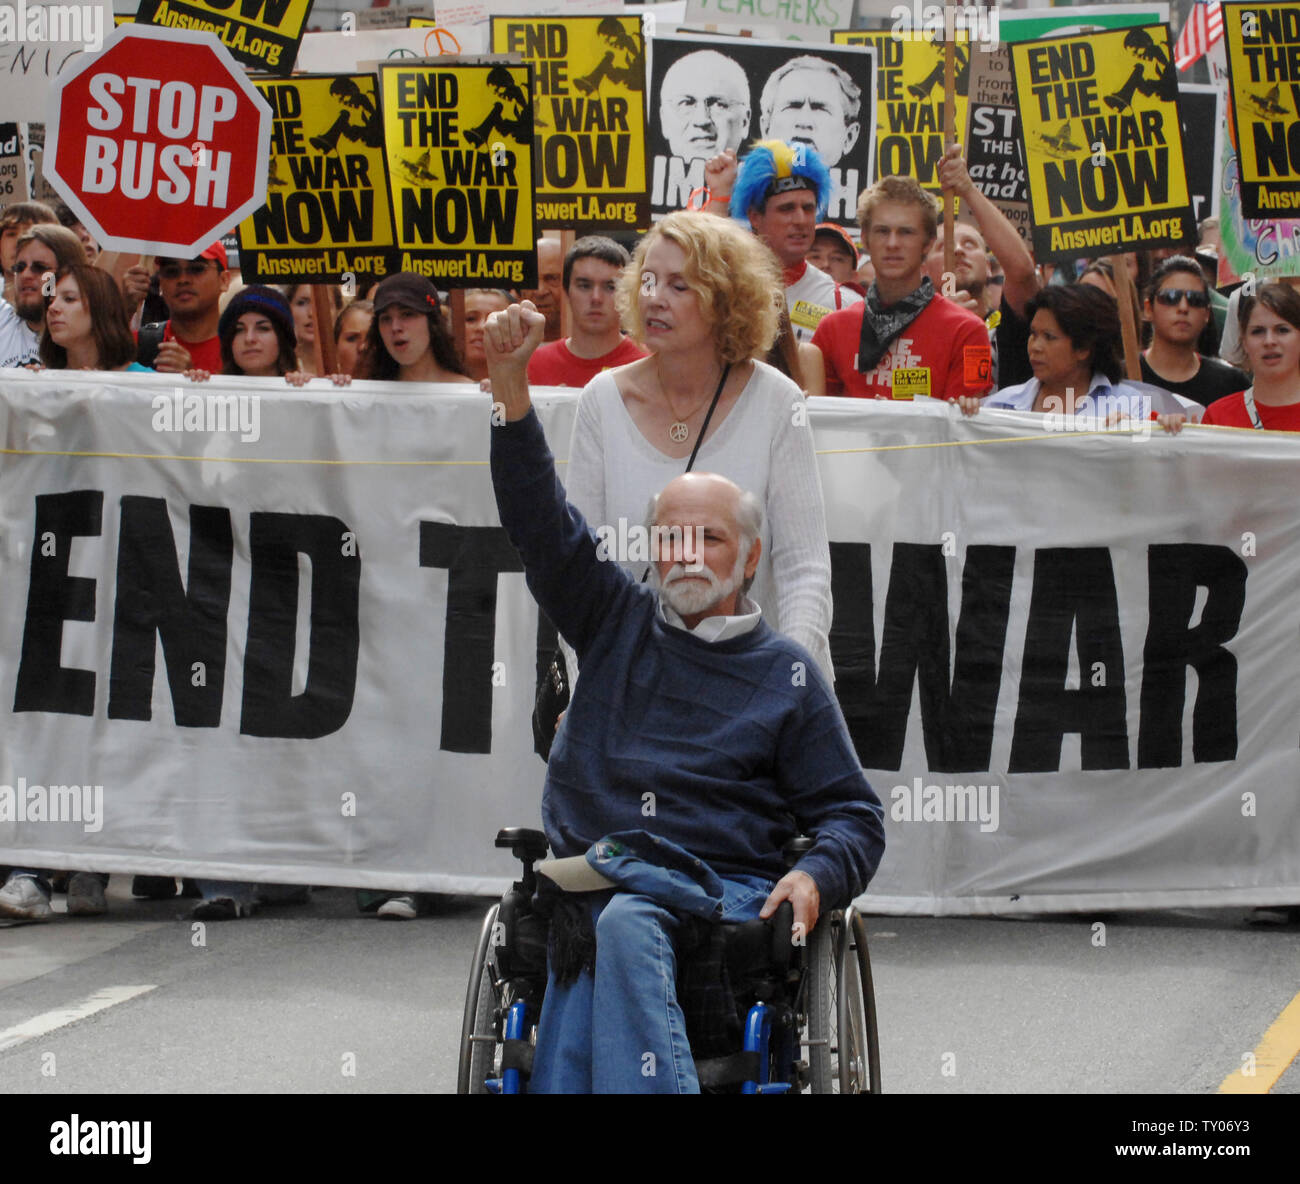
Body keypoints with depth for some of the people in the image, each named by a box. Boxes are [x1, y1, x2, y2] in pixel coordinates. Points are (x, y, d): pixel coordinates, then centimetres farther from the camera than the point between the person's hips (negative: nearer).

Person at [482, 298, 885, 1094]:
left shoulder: (786, 673, 13)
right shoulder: (619, 622, 19)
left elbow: (853, 815, 13)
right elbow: (541, 520, 11)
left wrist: (816, 878, -11)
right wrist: (509, 380, -1)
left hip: (721, 891, -2)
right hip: (595, 874, 2)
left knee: (625, 926, -36)